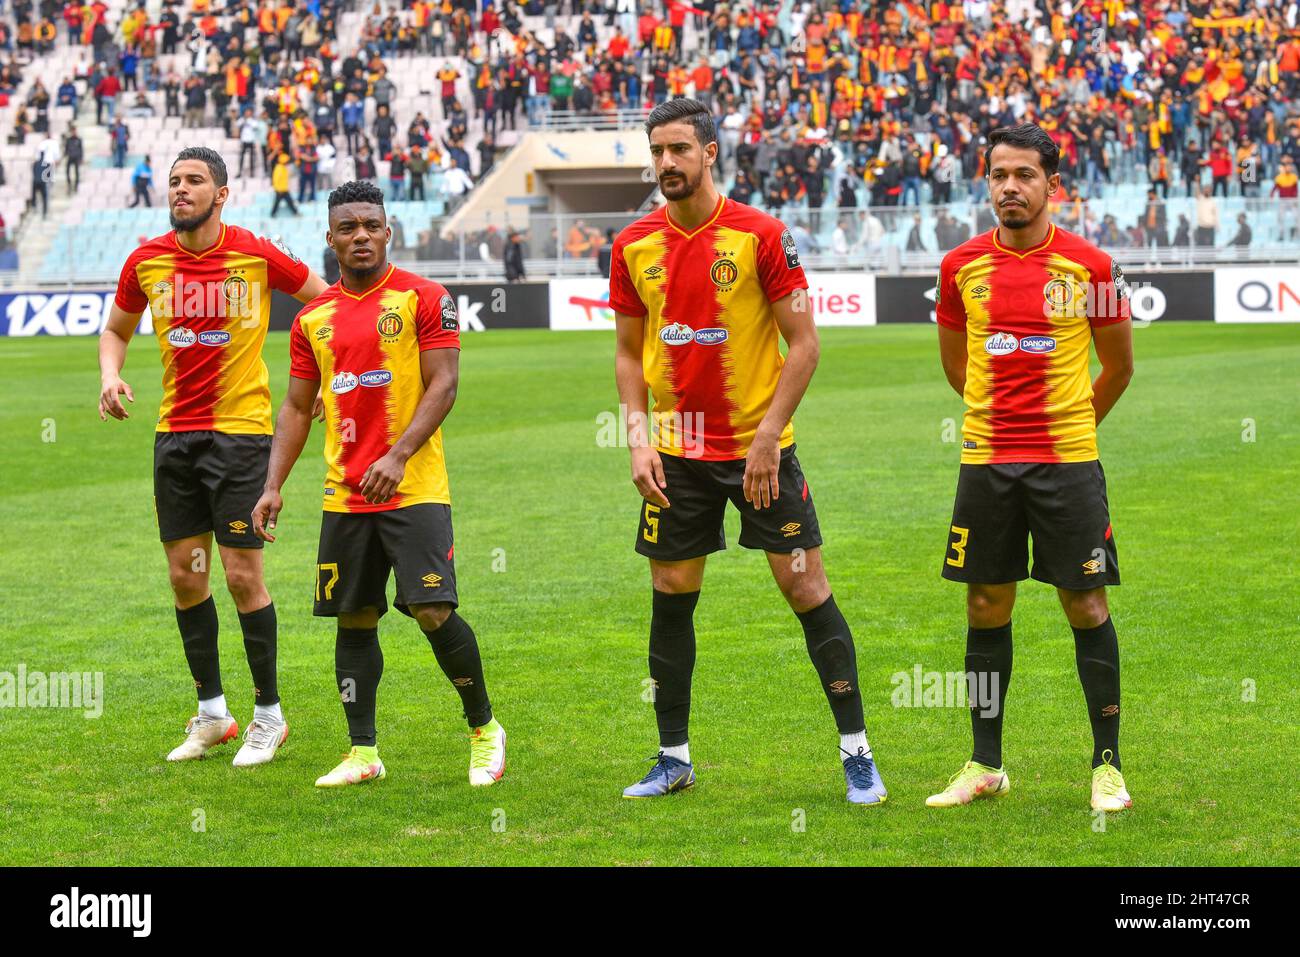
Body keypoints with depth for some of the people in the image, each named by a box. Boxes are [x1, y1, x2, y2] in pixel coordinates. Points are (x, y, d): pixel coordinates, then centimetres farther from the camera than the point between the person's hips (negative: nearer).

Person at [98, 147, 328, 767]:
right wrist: (110, 376, -1)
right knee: (184, 576, 7)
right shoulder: (146, 262, 3)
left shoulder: (257, 256, -8)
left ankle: (268, 715, 8)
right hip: (174, 431, 4)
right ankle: (211, 713, 20)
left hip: (241, 430, -4)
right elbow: (116, 329, 19)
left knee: (242, 575, -5)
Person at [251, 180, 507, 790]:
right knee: (353, 619, 6)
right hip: (344, 496, 5)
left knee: (433, 611, -12)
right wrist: (273, 485, 6)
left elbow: (443, 384, -9)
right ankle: (363, 752, 15)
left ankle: (484, 729, 7)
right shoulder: (313, 318, 12)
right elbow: (297, 407, 16)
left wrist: (399, 454, -21)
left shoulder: (423, 299, -3)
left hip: (414, 488, -5)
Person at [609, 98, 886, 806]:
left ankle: (856, 753, 4)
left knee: (806, 589, -3)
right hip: (678, 452, 4)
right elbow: (629, 353, 11)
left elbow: (803, 344, -8)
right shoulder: (634, 246, 3)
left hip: (759, 448, -4)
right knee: (670, 597, 6)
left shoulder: (760, 235, -9)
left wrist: (768, 438, -14)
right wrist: (638, 441, 0)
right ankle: (673, 758, 18)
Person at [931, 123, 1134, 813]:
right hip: (985, 461, 3)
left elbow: (1119, 366, 9)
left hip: (1068, 461, -3)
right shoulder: (961, 265, 4)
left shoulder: (1089, 266, -3)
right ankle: (985, 766, 16)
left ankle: (1107, 765, 8)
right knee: (986, 608, 7)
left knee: (1086, 606, -1)